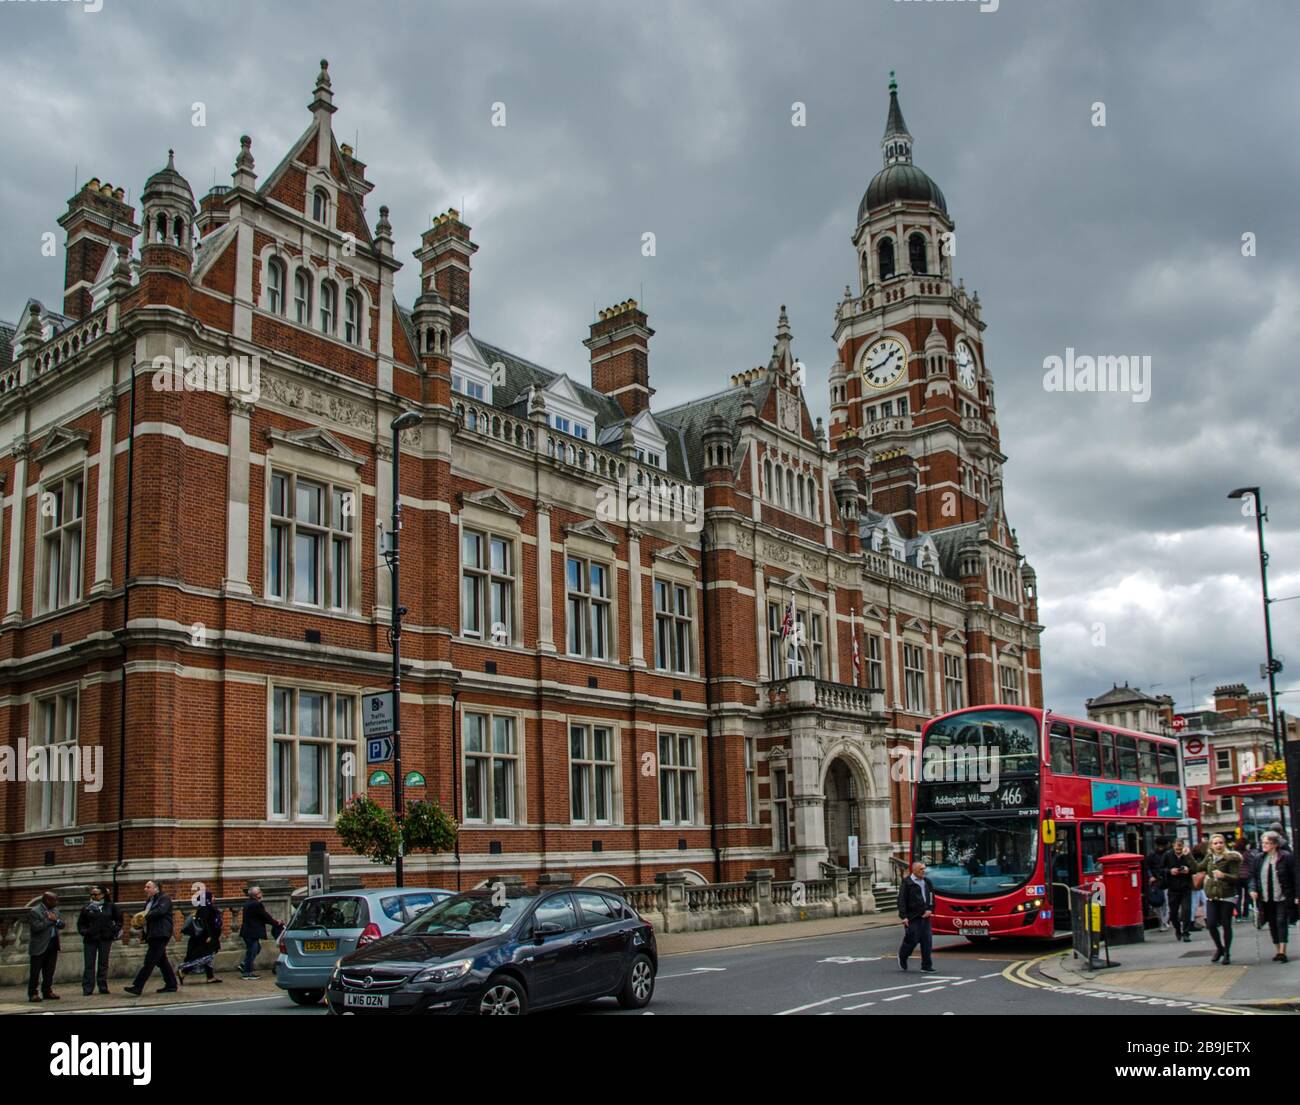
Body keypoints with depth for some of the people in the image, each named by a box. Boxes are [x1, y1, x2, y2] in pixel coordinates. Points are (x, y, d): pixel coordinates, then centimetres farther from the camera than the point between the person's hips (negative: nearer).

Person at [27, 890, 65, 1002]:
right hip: (39, 946, -7)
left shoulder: (55, 910, 11)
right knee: (35, 971, -1)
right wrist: (49, 920, -17)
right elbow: (36, 927, -23)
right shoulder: (35, 911, -12)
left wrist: (56, 920, -11)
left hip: (53, 944, 7)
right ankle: (33, 993, 4)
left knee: (49, 971, 11)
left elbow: (62, 924, 9)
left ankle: (47, 991, 19)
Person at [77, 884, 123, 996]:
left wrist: (115, 930, 2)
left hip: (105, 938, 0)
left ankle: (103, 987, 12)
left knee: (103, 963, 6)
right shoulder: (87, 907, 1)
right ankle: (87, 988, 2)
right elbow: (80, 923, 10)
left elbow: (119, 919, 14)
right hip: (90, 939, 0)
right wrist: (84, 931, -6)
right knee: (89, 964, -1)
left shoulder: (110, 906, 2)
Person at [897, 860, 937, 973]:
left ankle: (927, 966, 6)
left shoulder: (927, 882, 13)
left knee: (927, 941, 1)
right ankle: (902, 957, 24)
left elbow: (932, 898, 21)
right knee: (912, 940, -3)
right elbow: (901, 900, -9)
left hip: (925, 916, 6)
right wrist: (904, 916, -16)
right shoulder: (907, 883, -6)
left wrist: (930, 910, 3)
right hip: (912, 918, -5)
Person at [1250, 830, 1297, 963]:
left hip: (1282, 897, -5)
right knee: (1272, 925, 10)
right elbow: (1254, 876, 12)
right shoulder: (1261, 859, 7)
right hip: (1266, 899, 5)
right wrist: (1253, 889, -5)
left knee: (1281, 922, -10)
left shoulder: (1287, 857, -7)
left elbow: (1294, 876, -7)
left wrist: (1296, 896, -10)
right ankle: (1279, 951, 20)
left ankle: (1282, 952, -11)